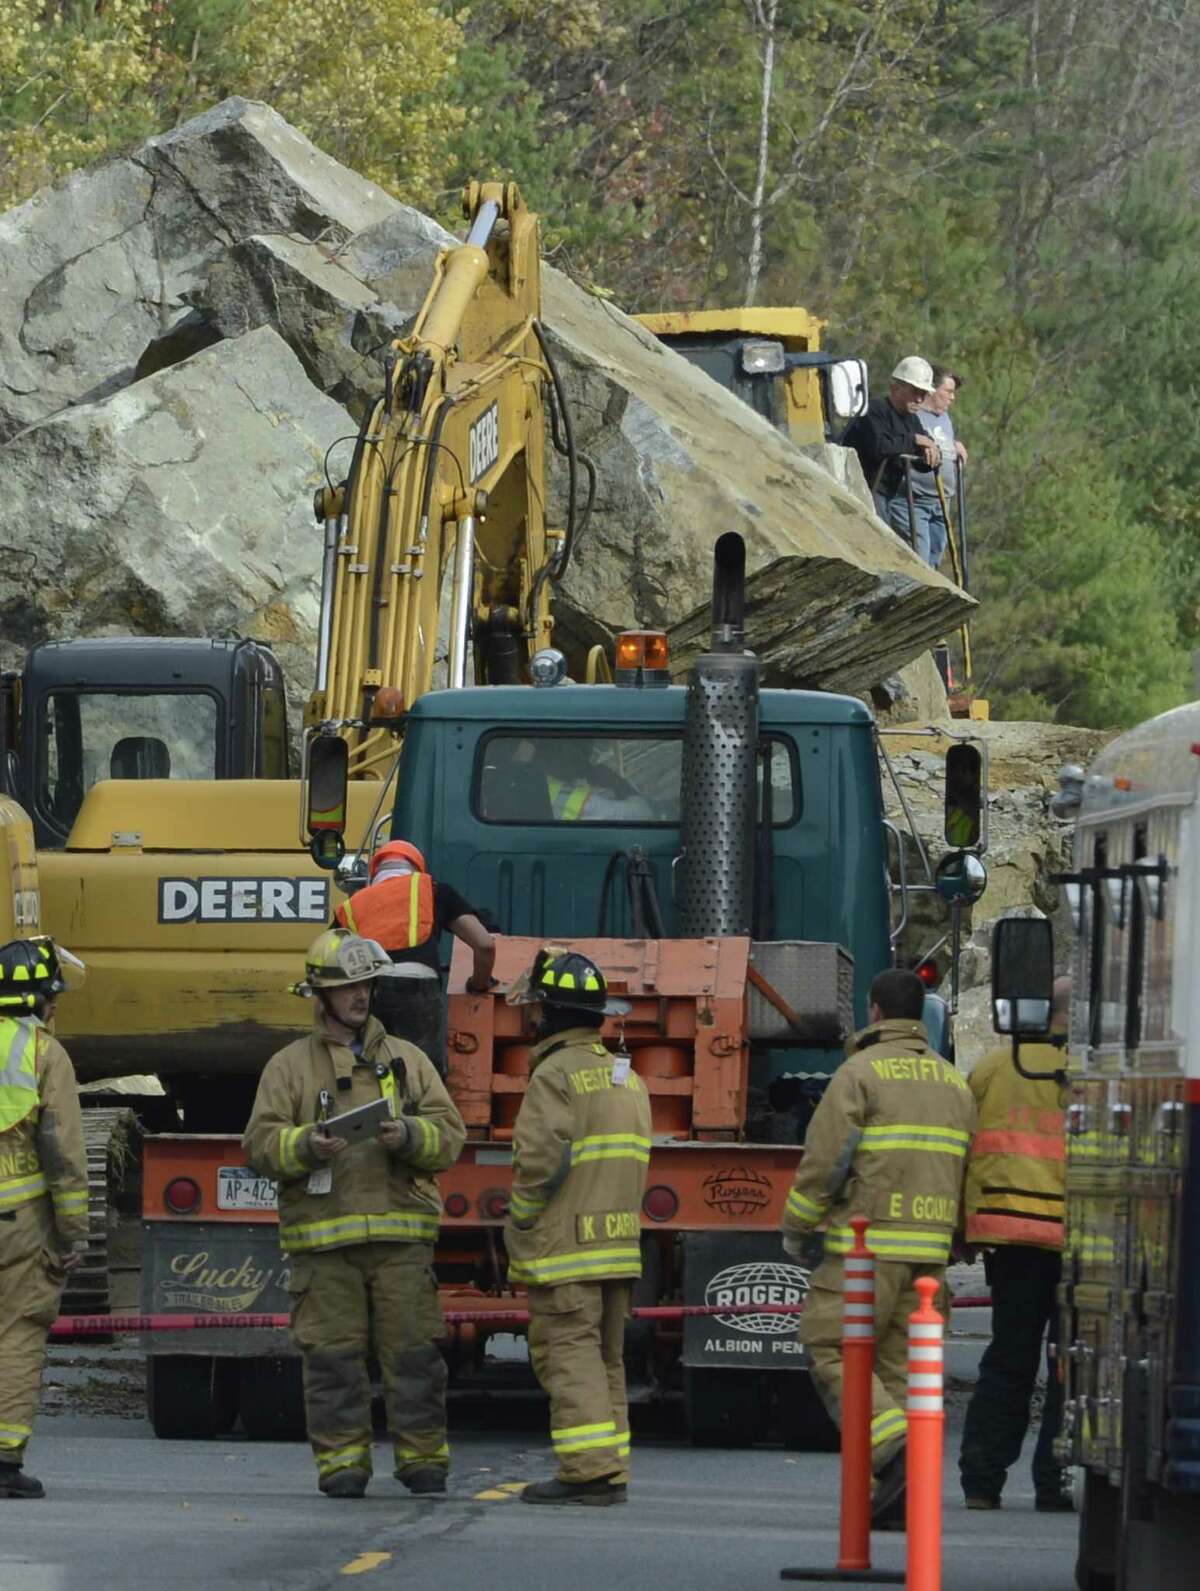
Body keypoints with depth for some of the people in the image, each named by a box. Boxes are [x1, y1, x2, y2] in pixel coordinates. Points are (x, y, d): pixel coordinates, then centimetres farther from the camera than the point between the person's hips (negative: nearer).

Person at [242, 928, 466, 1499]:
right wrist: (305, 1146, -17)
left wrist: (409, 1136, -12)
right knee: (333, 1355, -2)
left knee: (413, 1350, -1)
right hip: (323, 1237, -1)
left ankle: (423, 1457, 5)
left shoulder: (407, 1061, 16)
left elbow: (450, 1135, 9)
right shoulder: (289, 1066, 11)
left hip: (401, 1234, 1)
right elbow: (261, 1144, 2)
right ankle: (341, 1461, 3)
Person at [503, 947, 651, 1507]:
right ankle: (611, 1472, 11)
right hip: (619, 1244, 8)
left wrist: (520, 1225, -6)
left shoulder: (556, 1073, -10)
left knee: (569, 1352, -8)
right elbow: (636, 1163, 16)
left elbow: (540, 1160, -18)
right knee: (605, 1355, 12)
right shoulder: (627, 1077, 17)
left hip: (566, 1245, -8)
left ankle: (589, 1468, -14)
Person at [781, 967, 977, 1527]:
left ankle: (894, 1449, -23)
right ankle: (895, 1497, 1)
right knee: (900, 1364, 8)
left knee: (832, 1353, -3)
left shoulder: (861, 1073, -5)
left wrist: (797, 1228, 3)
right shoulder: (953, 1082, 16)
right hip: (929, 1248, 6)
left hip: (867, 1244, -6)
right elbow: (964, 1170, 16)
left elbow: (825, 1160, -9)